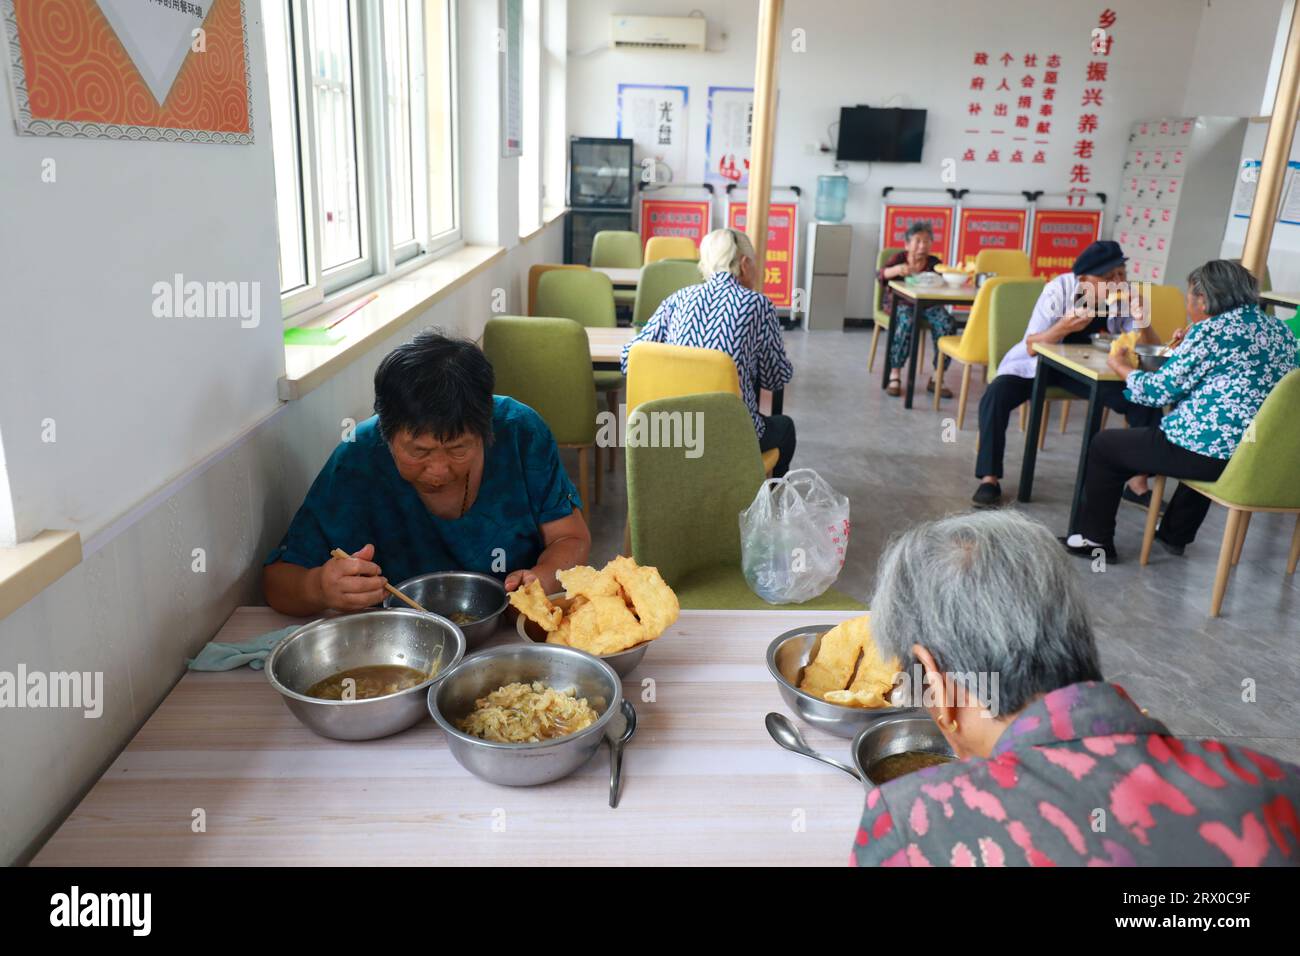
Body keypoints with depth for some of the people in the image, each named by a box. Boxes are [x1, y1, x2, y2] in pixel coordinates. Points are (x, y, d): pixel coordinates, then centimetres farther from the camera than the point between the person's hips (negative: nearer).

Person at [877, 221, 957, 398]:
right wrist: (895, 270, -40)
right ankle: (895, 375, -28)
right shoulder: (898, 258, 0)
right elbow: (880, 275, -18)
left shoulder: (934, 262, 7)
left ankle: (937, 377, -18)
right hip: (899, 302, -3)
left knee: (948, 323, -27)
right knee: (907, 321, -38)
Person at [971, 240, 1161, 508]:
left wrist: (1142, 321, -33)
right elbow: (1031, 347, -25)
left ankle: (1138, 482, 1)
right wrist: (1064, 328, -43)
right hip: (1039, 363, -3)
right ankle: (989, 479, -22)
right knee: (995, 396, -31)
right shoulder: (1059, 289, -25)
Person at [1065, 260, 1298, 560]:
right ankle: (1175, 536, 46)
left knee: (1104, 446, 8)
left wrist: (1122, 367, 7)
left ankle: (1096, 539, 17)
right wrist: (1188, 349, 19)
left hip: (1214, 454, -9)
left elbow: (1159, 390, -11)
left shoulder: (1211, 331, -14)